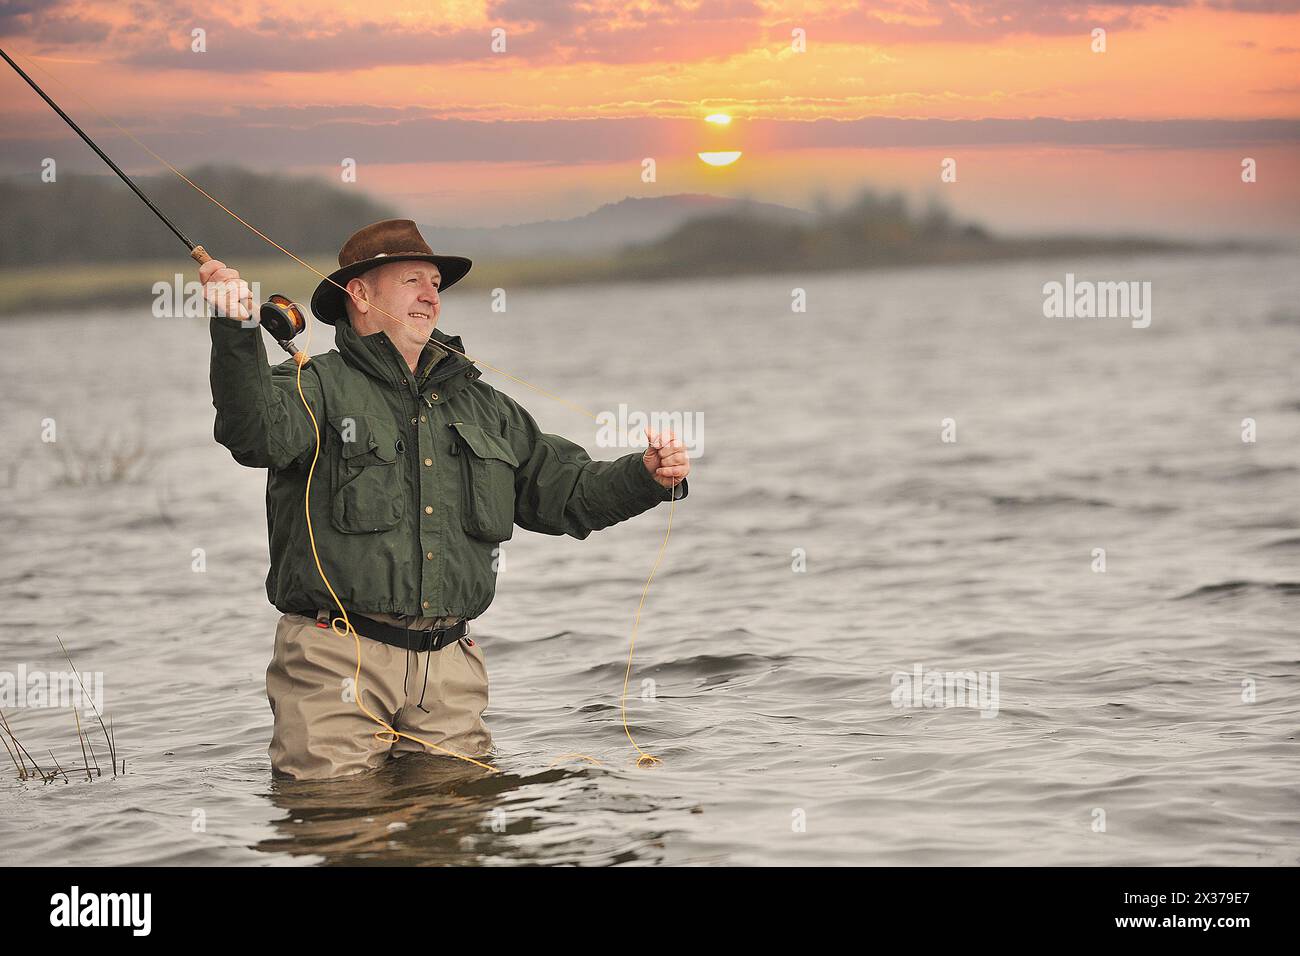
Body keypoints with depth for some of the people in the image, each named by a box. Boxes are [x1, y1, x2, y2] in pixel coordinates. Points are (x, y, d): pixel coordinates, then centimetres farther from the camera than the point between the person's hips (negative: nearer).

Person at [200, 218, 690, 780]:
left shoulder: (480, 405, 20)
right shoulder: (316, 387, 1)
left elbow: (562, 488, 20)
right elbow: (261, 433, -21)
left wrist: (648, 476, 3)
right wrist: (235, 334, -38)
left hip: (447, 669, 5)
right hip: (338, 662, -5)